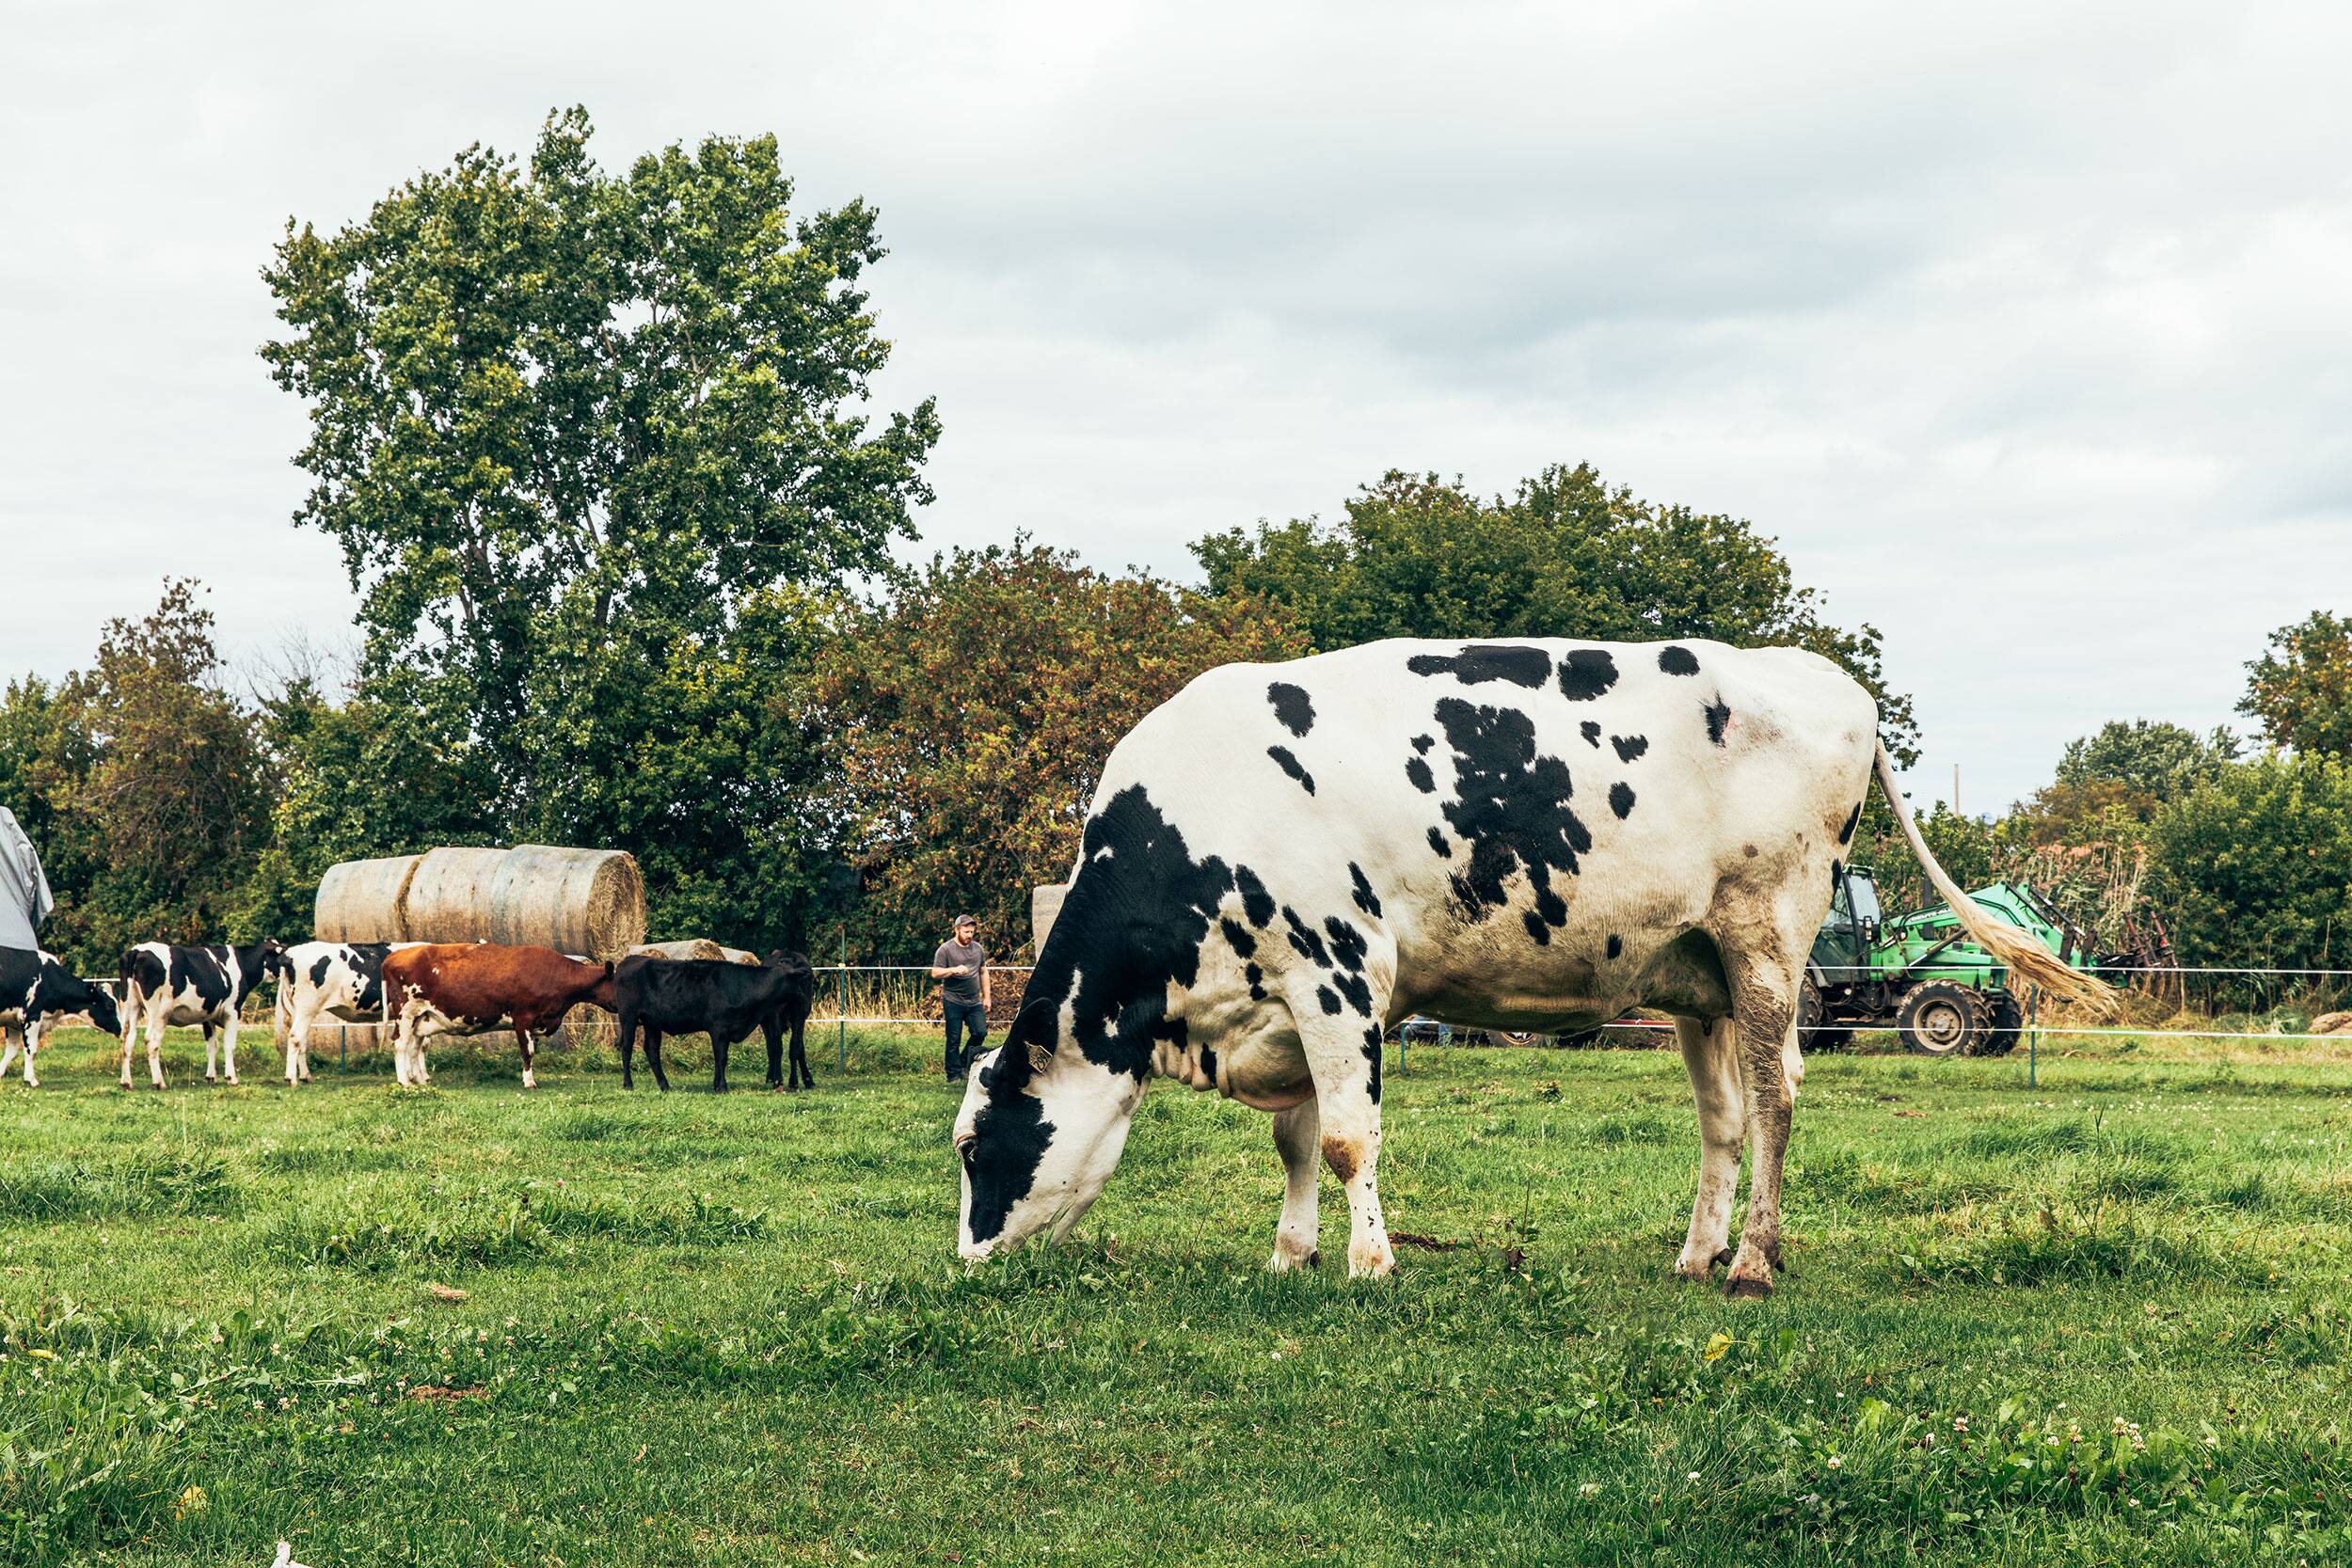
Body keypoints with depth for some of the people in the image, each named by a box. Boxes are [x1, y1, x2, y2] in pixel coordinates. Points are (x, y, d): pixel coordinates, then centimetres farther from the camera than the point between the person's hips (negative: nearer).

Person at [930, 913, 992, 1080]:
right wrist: (954, 970, -23)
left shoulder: (978, 948, 13)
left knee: (980, 1032, -3)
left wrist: (986, 997, 16)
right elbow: (935, 973, -8)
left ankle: (964, 1061, 18)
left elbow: (983, 973, 20)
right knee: (954, 1040, -1)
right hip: (954, 1002, -5)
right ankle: (954, 1074, 6)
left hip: (974, 1002, 5)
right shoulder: (946, 949, -3)